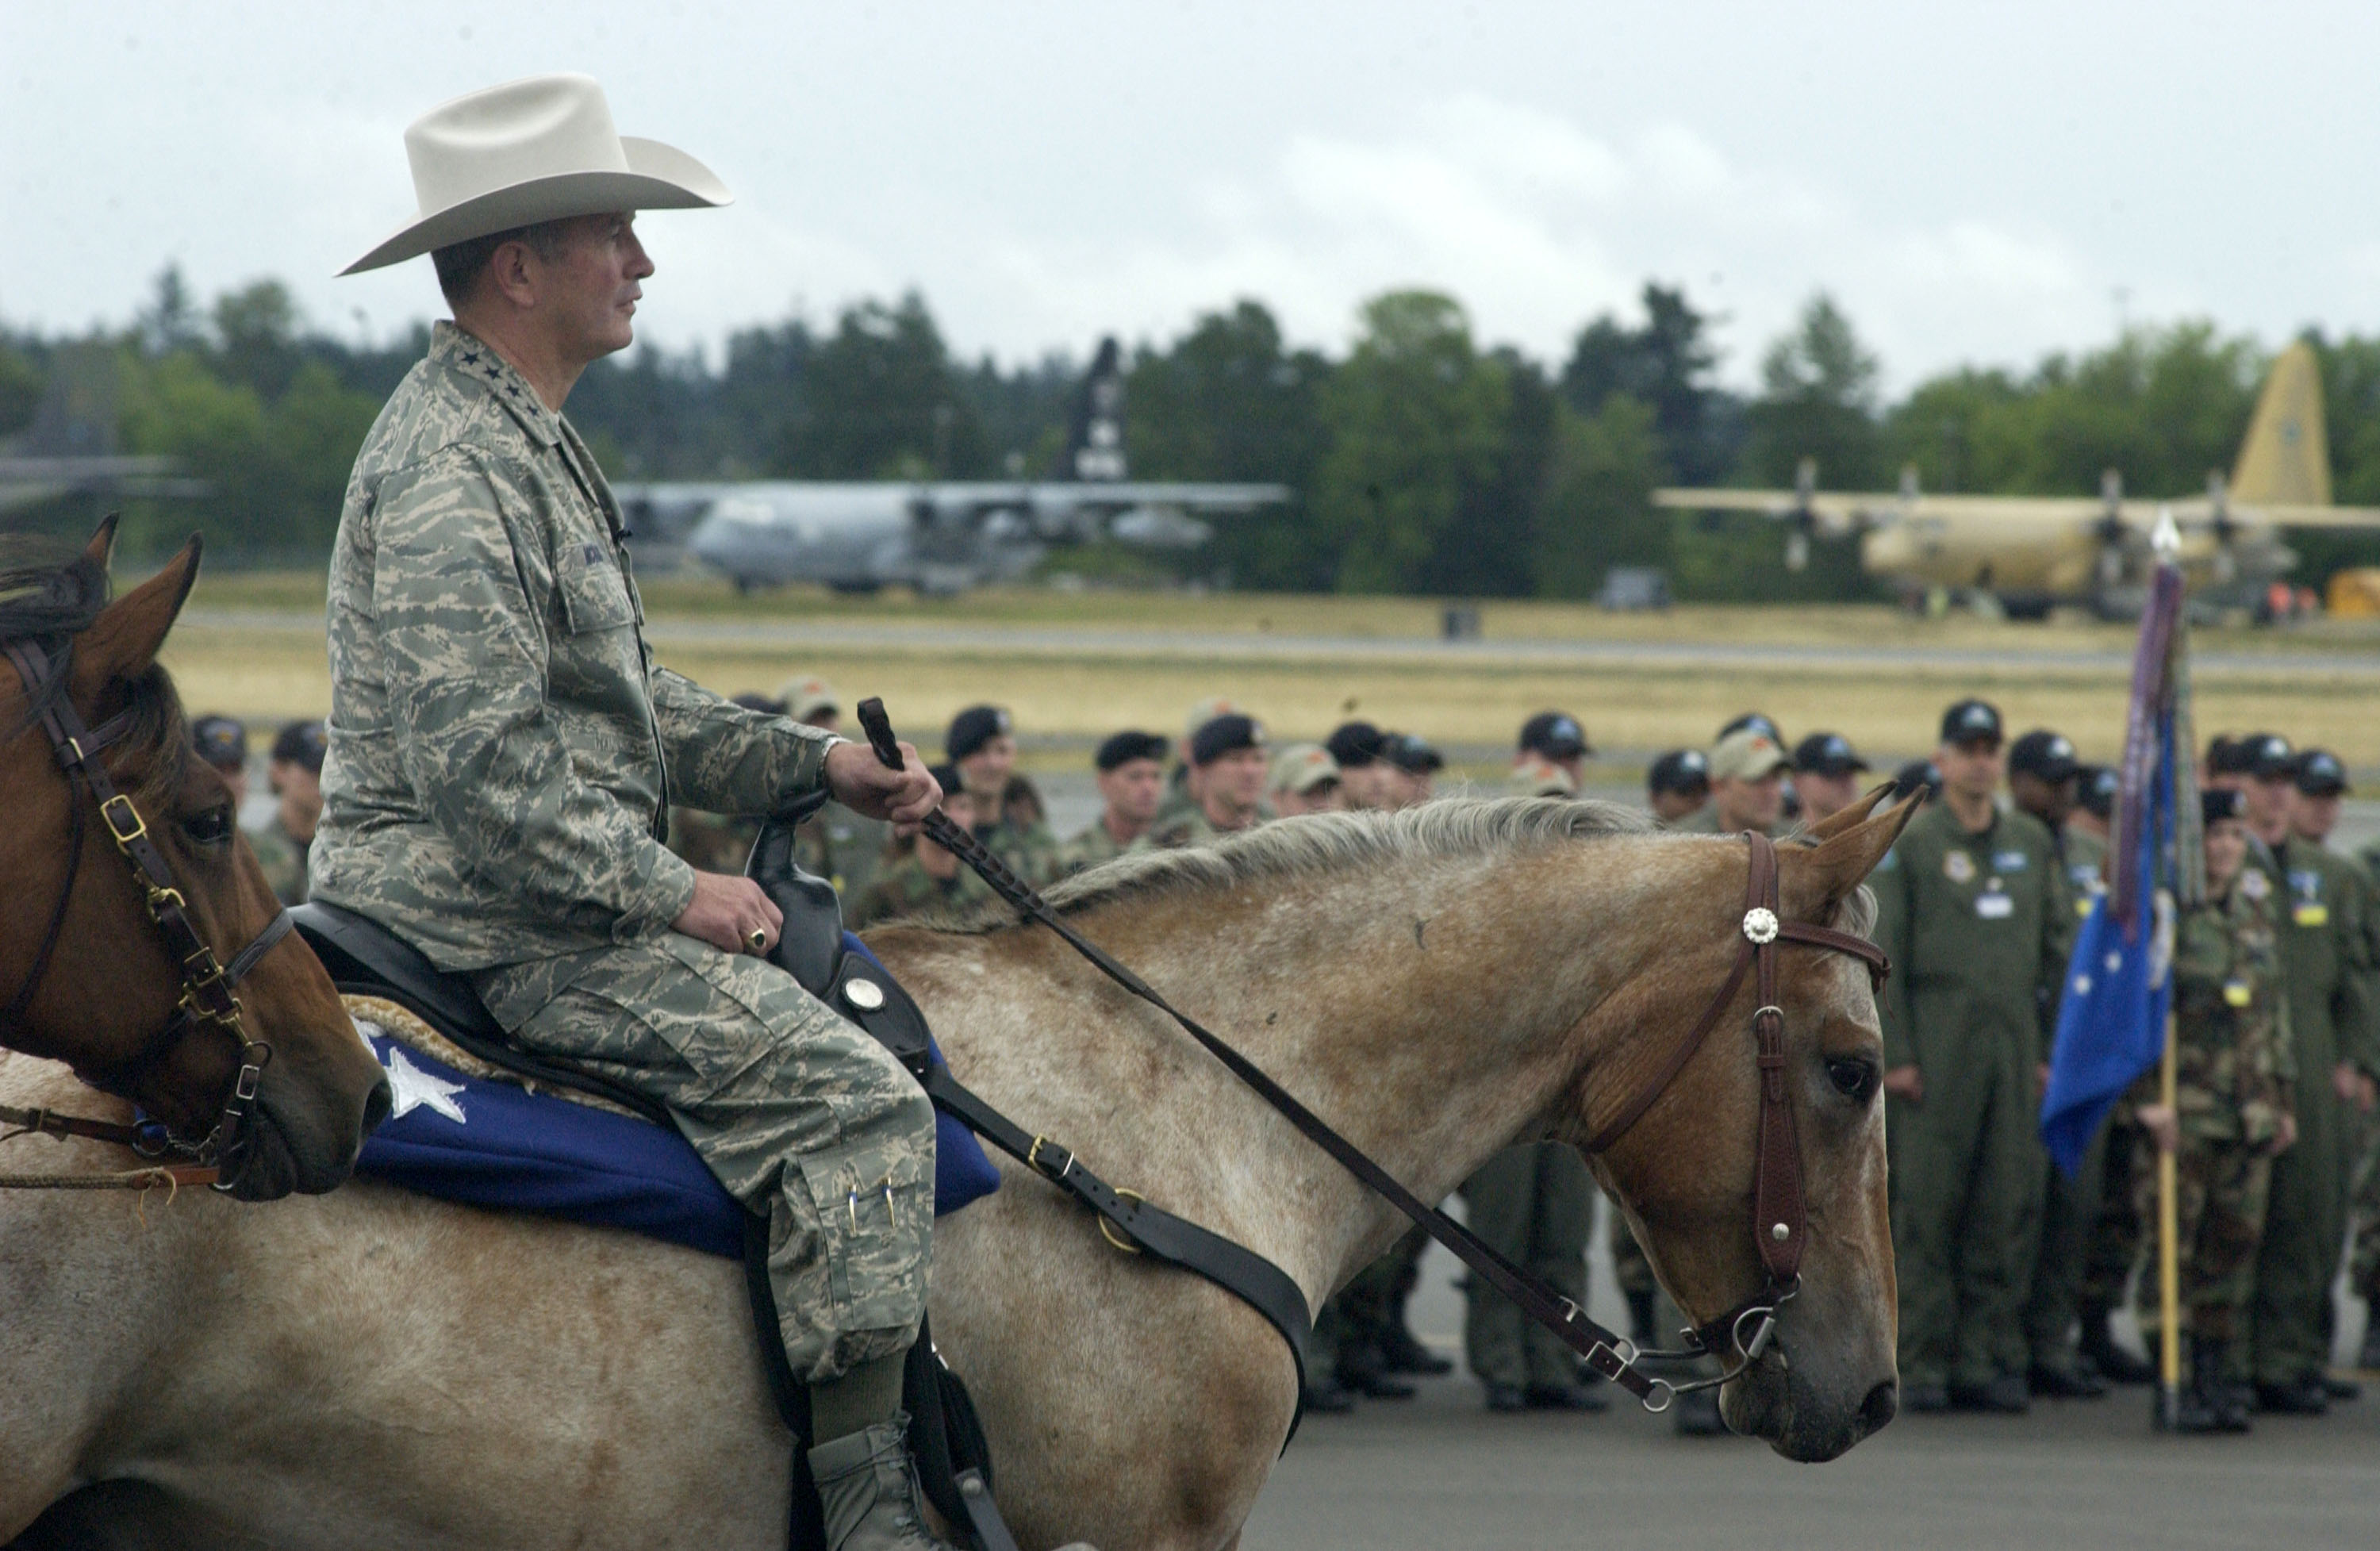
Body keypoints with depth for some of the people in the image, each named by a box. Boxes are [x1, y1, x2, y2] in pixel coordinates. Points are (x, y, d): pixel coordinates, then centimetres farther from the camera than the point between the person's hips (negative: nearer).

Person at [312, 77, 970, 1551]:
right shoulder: (450, 469, -18)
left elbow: (622, 700, 25)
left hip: (549, 908, 11)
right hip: (485, 922, -11)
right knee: (850, 1093, -19)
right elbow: (483, 764, -24)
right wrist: (671, 892, -19)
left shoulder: (527, 442, 19)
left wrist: (809, 761, 13)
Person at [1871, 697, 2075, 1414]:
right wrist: (1894, 1054, -10)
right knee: (1926, 1208, -4)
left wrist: (2055, 1049, 10)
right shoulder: (1907, 843, 0)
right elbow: (1881, 953, -4)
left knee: (2009, 1207, 2)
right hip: (1936, 1051, -4)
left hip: (2015, 1051, 4)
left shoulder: (2031, 843, 14)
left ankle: (1987, 1361, 7)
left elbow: (2059, 946, 17)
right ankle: (1924, 1363, 0)